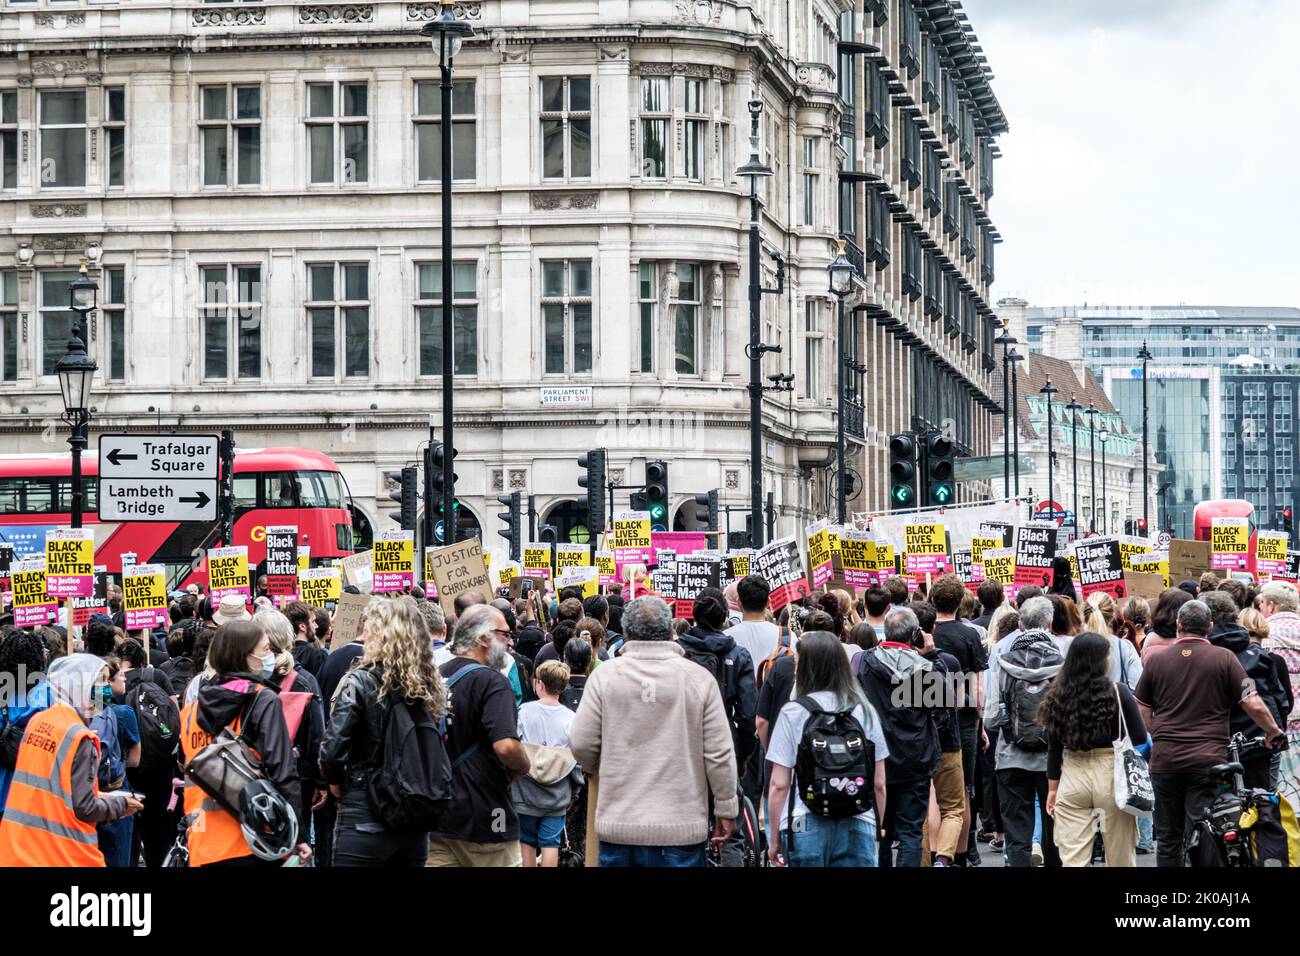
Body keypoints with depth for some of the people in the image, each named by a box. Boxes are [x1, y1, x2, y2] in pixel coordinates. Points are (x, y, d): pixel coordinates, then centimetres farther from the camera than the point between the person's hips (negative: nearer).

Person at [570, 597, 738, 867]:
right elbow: (719, 754, -4)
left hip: (618, 825, 1)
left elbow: (581, 745, -1)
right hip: (681, 828, -1)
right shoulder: (699, 678, -3)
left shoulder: (604, 675, -2)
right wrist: (726, 809, 8)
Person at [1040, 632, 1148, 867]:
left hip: (1072, 776, 2)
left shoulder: (1058, 696, 1)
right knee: (1120, 856, 10)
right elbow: (1140, 739, -6)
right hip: (1112, 776, -2)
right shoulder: (1117, 692, -7)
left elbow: (1054, 748, 6)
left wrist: (1053, 788, 13)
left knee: (1073, 859, 2)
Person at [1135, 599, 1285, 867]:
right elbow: (1254, 705, -6)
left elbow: (1141, 712, 10)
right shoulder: (1224, 659, -3)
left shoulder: (1156, 660, 4)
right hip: (1208, 760, -2)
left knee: (1168, 838, 12)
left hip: (1165, 759, 2)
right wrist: (1274, 732, 12)